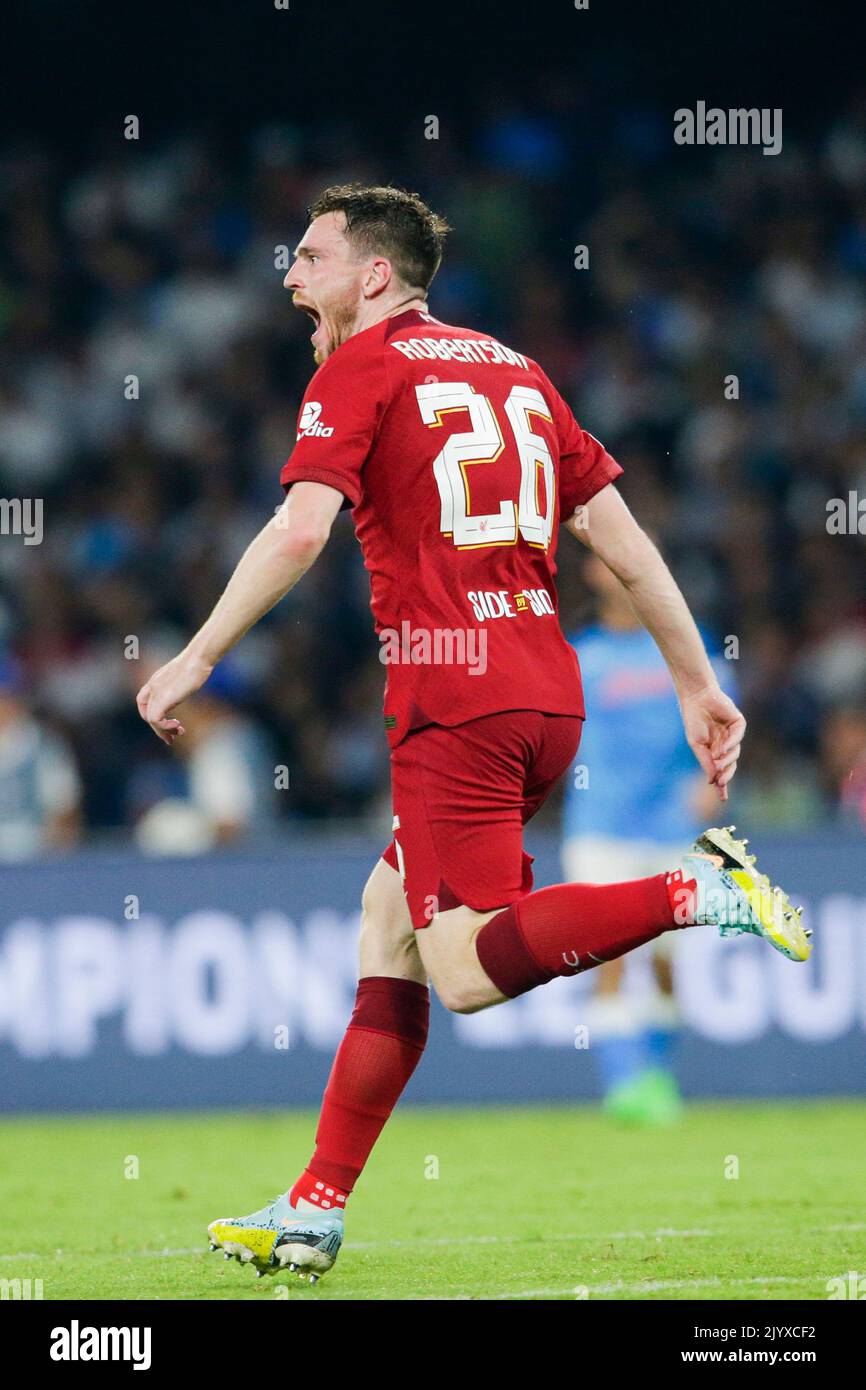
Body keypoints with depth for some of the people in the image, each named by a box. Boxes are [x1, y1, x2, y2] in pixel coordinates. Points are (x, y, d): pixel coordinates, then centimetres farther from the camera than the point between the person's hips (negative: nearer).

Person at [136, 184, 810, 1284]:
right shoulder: (513, 372, 19)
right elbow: (626, 547, 16)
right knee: (387, 923, 14)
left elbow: (299, 532, -16)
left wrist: (196, 659, -9)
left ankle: (699, 890, -20)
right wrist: (698, 686, 20)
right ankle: (313, 1215, 13)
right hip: (548, 697, 8)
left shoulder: (363, 369, -2)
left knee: (467, 972, -8)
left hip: (454, 703, -8)